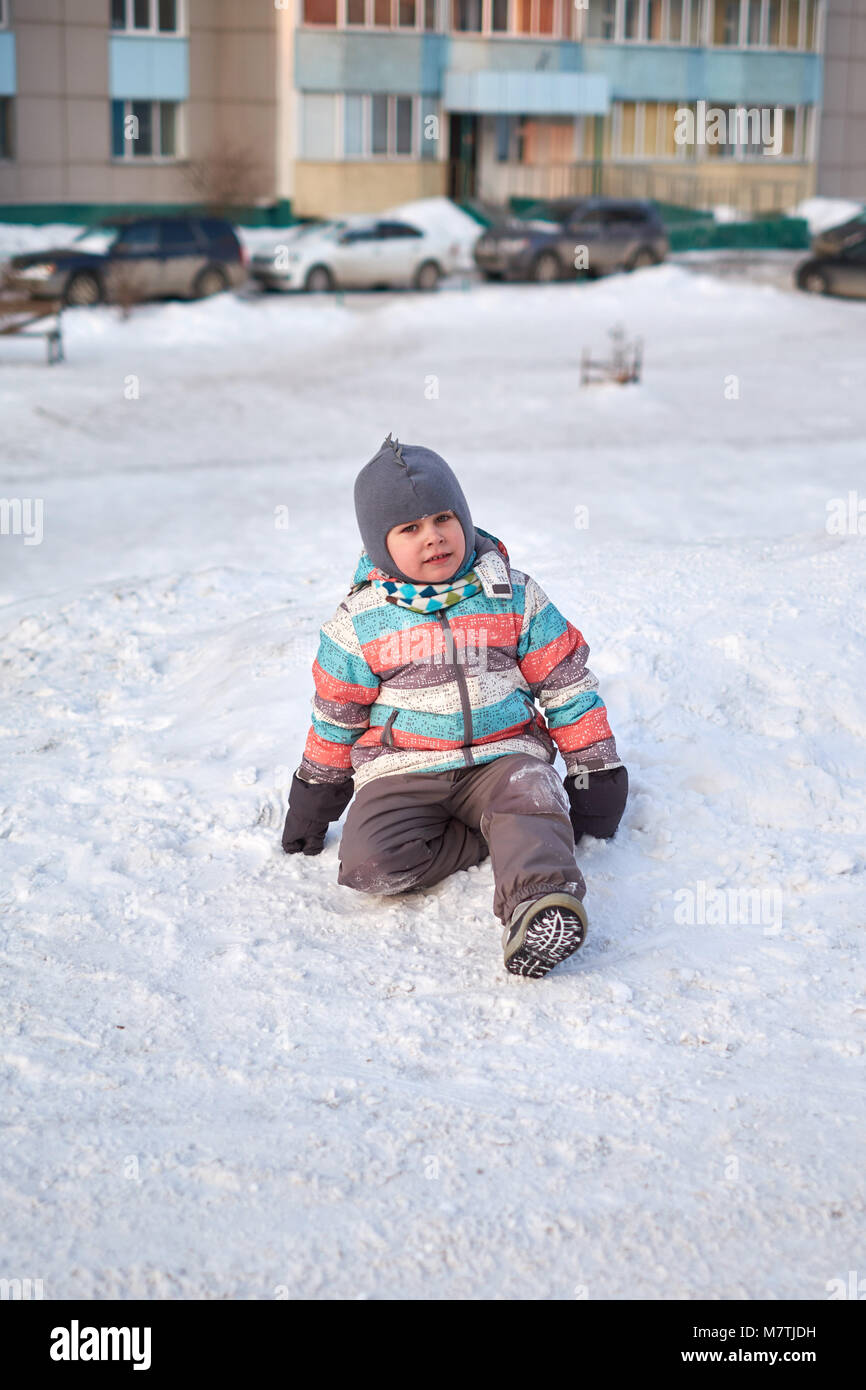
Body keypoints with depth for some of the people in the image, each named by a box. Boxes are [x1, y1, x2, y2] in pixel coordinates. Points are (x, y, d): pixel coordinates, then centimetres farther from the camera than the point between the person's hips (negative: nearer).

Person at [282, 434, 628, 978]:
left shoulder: (516, 597, 3)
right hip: (402, 769, 1)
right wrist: (314, 797, 20)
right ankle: (497, 834, -14)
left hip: (504, 755, 0)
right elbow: (336, 714, 15)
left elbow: (567, 682, 9)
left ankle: (539, 902, -58)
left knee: (534, 806, -35)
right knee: (370, 861, -27)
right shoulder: (359, 623, 3)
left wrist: (595, 768, 8)